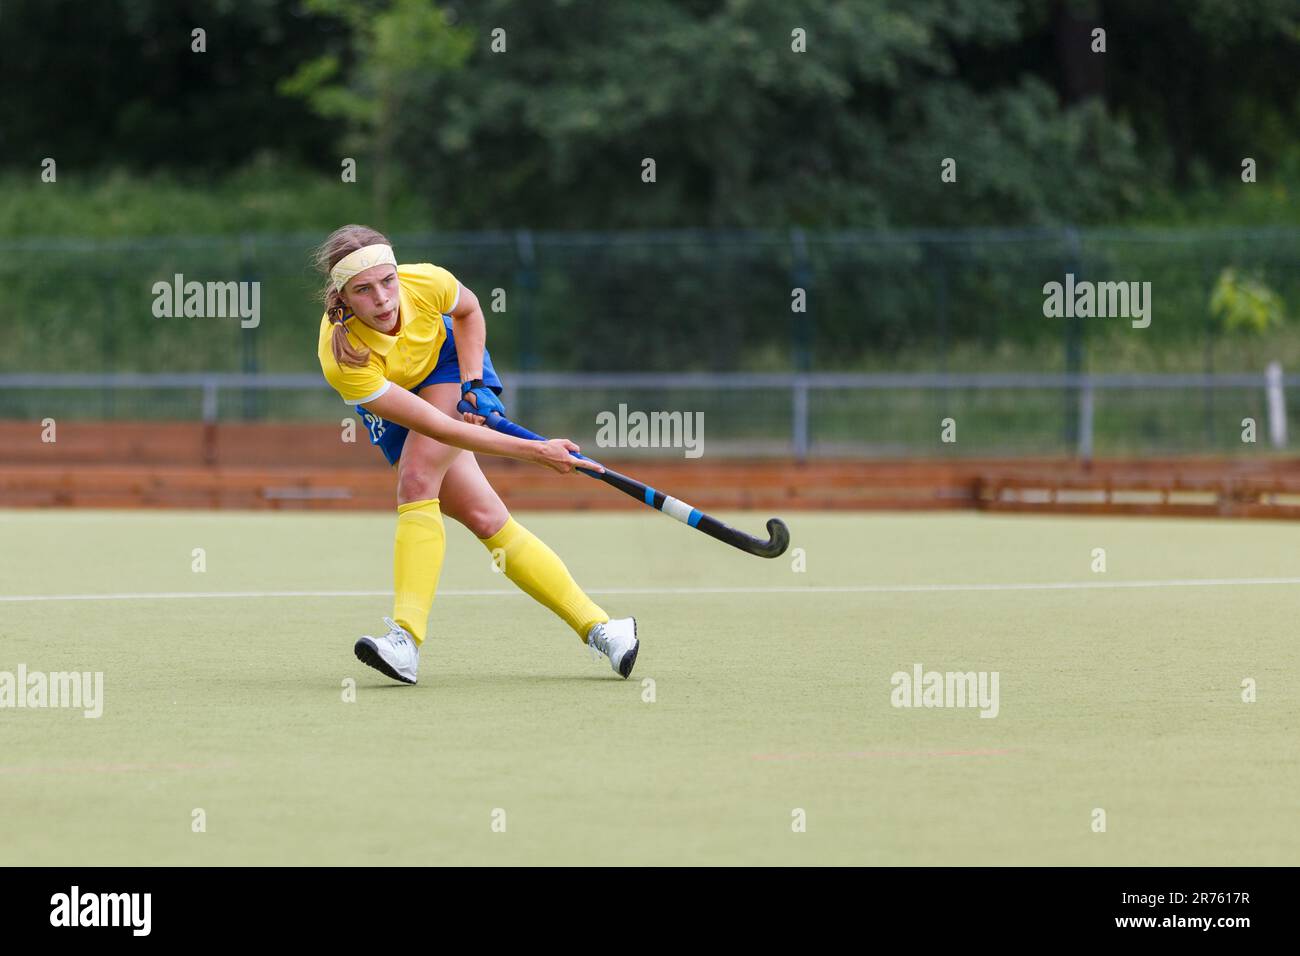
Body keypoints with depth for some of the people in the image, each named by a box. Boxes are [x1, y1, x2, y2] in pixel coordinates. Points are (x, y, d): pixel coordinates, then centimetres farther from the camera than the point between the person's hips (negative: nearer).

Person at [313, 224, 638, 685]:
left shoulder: (426, 282, -32)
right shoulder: (344, 360, -39)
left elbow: (468, 310, -3)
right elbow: (439, 427, -37)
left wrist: (474, 382, -16)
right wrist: (535, 452, -39)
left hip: (450, 366, 0)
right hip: (391, 404, 0)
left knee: (417, 480, -27)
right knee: (486, 519, -11)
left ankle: (407, 638, -30)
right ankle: (597, 626, -7)